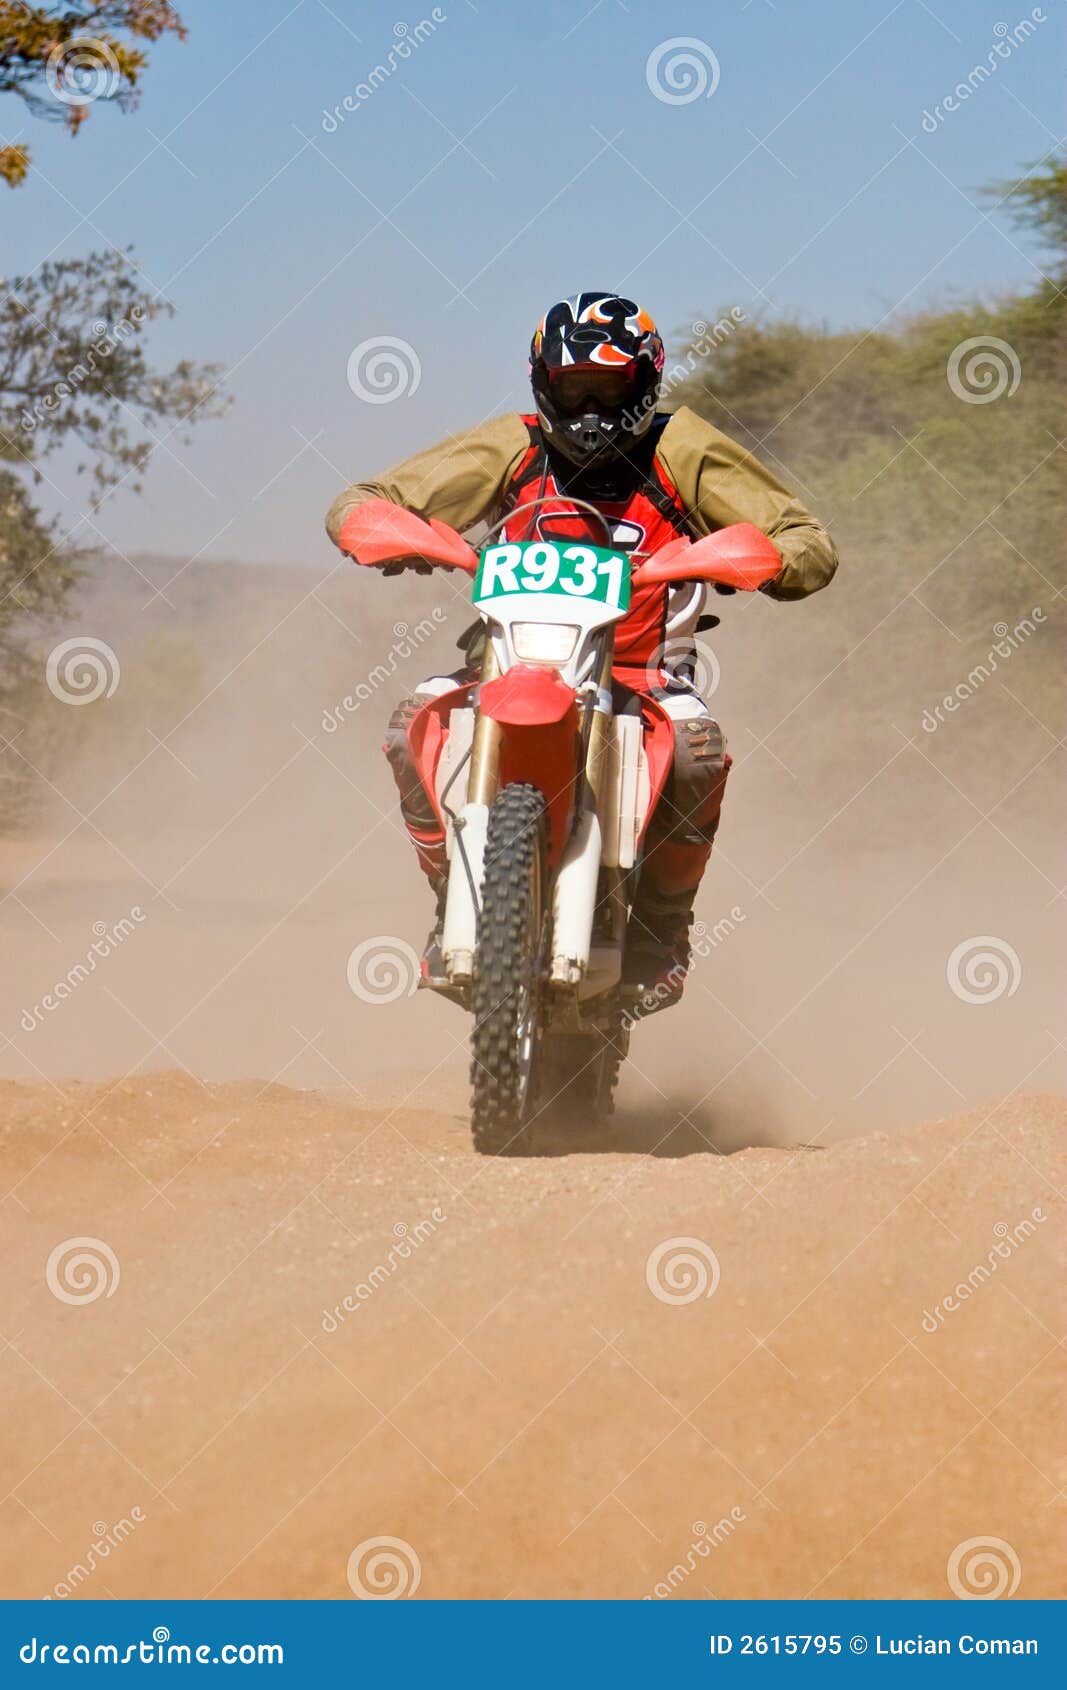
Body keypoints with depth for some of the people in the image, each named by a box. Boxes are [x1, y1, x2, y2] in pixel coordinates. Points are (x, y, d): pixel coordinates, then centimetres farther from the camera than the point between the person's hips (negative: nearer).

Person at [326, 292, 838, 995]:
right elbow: (357, 504, 4)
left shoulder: (683, 450, 1)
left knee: (698, 748, -33)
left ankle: (661, 926, -8)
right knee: (417, 719, -26)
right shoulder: (512, 448, 5)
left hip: (646, 676, -1)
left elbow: (812, 547, -2)